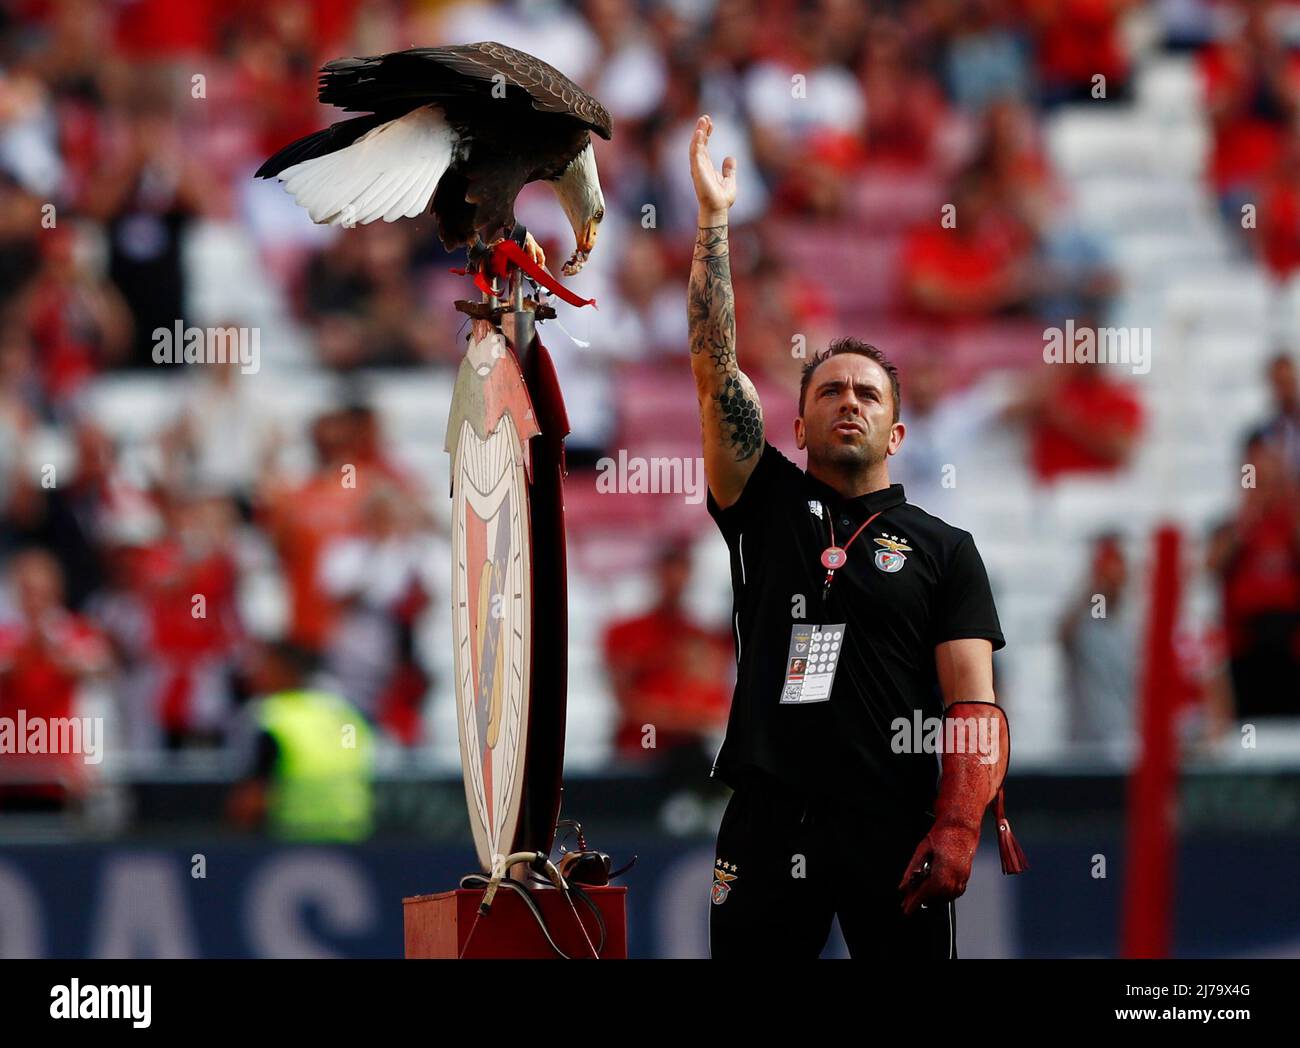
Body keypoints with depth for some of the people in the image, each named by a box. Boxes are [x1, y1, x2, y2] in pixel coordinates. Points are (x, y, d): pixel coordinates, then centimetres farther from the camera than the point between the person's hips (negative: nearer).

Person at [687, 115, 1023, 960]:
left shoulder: (944, 550, 10)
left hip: (895, 827, -1)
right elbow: (716, 366, 6)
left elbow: (973, 703, 1)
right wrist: (714, 218, 2)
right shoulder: (768, 505, 13)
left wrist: (958, 827, -13)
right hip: (770, 822, 1)